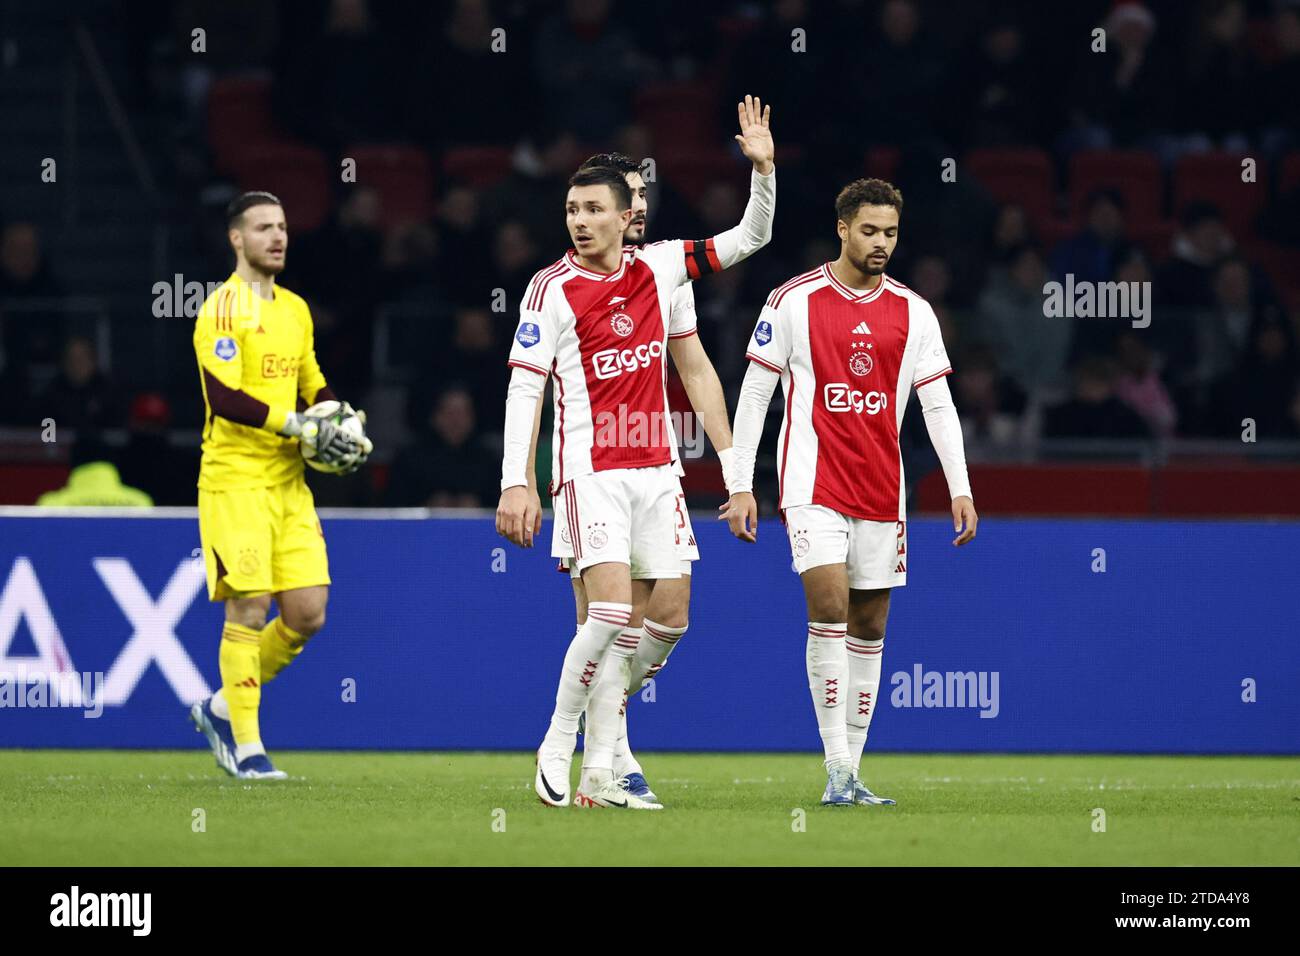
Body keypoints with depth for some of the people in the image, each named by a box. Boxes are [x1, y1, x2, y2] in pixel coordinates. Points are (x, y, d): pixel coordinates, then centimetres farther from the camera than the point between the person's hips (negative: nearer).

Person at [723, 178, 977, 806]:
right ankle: (837, 769, -19)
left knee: (869, 627, 6)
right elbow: (753, 395, 1)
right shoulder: (794, 301, -2)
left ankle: (852, 772, 12)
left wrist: (961, 490, 0)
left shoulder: (912, 312, 8)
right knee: (829, 607, -18)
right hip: (813, 482, -4)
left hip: (882, 489, 4)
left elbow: (938, 405, 9)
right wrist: (741, 487, -3)